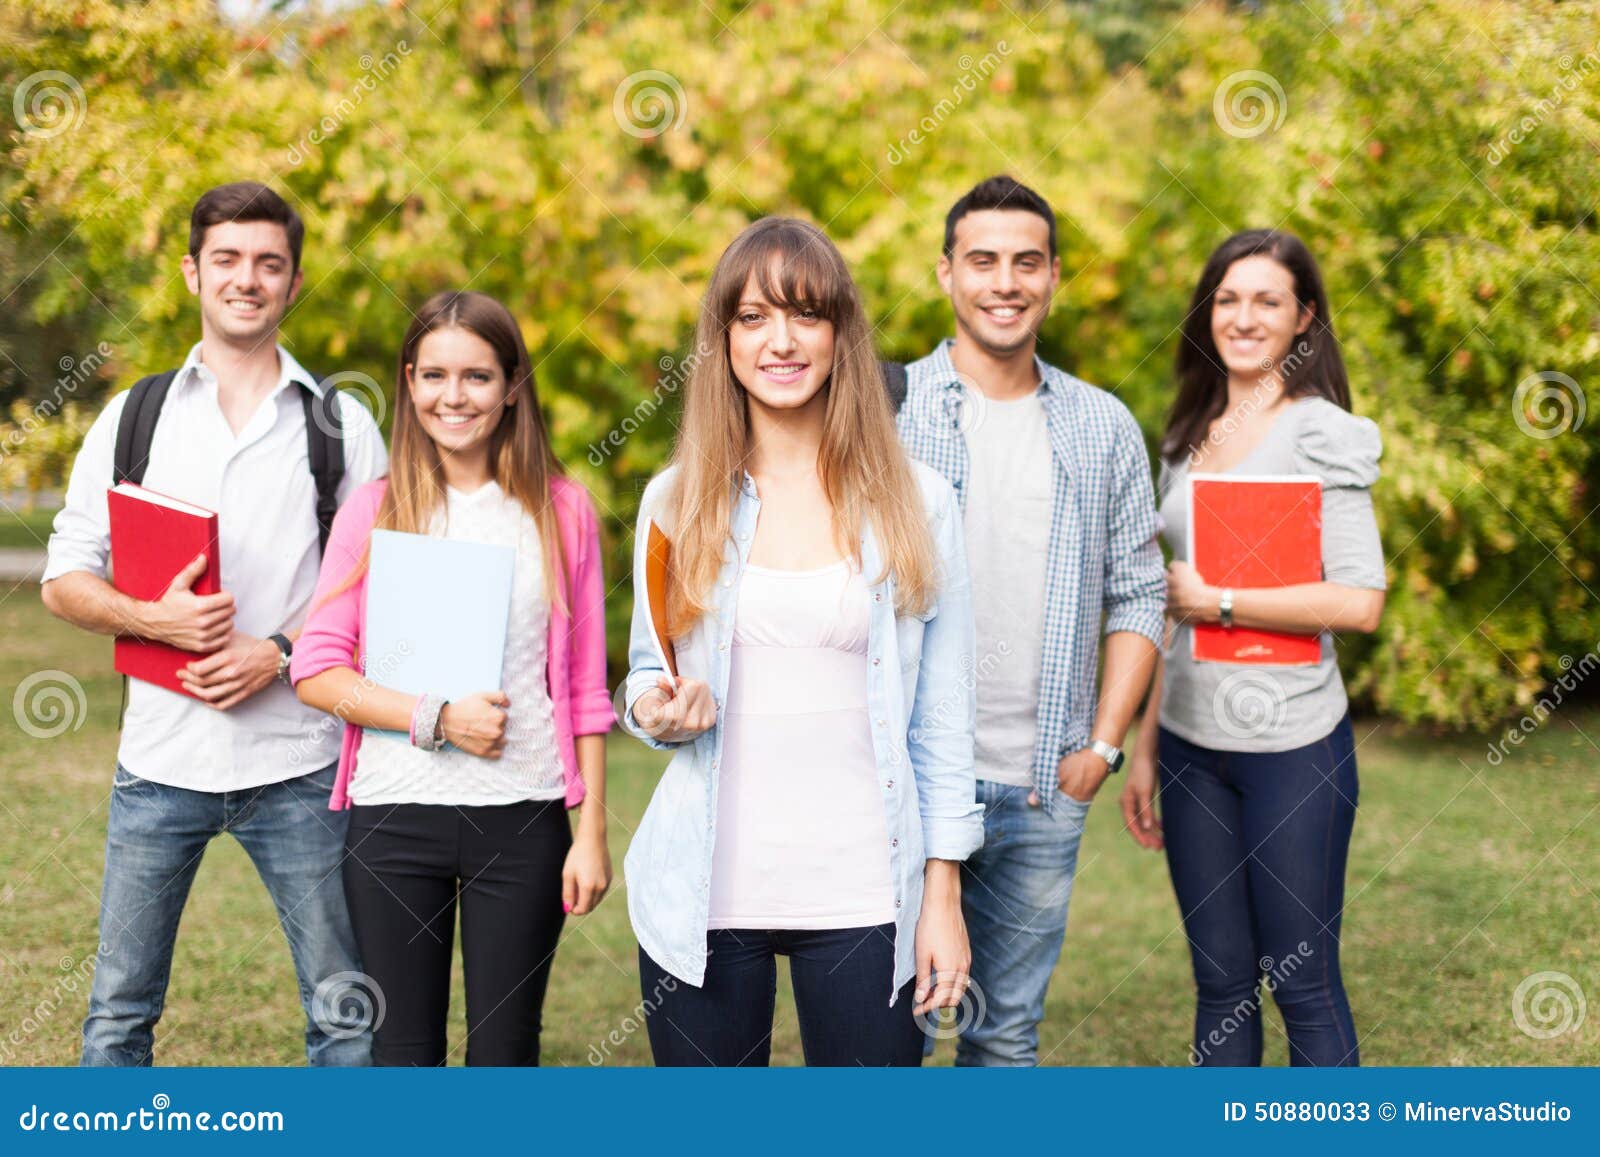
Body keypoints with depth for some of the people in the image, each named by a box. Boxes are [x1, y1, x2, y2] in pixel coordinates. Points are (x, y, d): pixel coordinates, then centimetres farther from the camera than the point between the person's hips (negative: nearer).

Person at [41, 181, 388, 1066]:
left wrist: (281, 651, -13)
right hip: (160, 757, 1)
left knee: (345, 1008, 4)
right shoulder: (134, 417, 8)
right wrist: (151, 618, -14)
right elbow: (64, 580, 6)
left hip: (296, 760, -1)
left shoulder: (343, 425, 5)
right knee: (120, 1009, 7)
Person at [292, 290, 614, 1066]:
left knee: (504, 1049, 6)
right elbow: (316, 670, -1)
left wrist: (593, 831, 0)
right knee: (404, 1052, 7)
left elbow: (585, 690, 5)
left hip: (523, 821, 0)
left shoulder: (561, 511, 4)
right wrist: (435, 719, -13)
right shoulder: (376, 510, 4)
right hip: (393, 818, 0)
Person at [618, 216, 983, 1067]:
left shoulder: (916, 502, 2)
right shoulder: (675, 501, 5)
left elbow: (942, 716, 3)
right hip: (703, 892, 1)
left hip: (862, 894, -1)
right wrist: (655, 708, -8)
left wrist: (943, 895, -1)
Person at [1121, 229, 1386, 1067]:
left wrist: (1220, 601, -13)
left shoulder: (1322, 435, -6)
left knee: (1303, 982, 2)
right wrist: (1144, 749, 13)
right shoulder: (1187, 441, 12)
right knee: (1219, 982, 11)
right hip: (1193, 745, 6)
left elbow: (1360, 603, -16)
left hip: (1292, 746, -5)